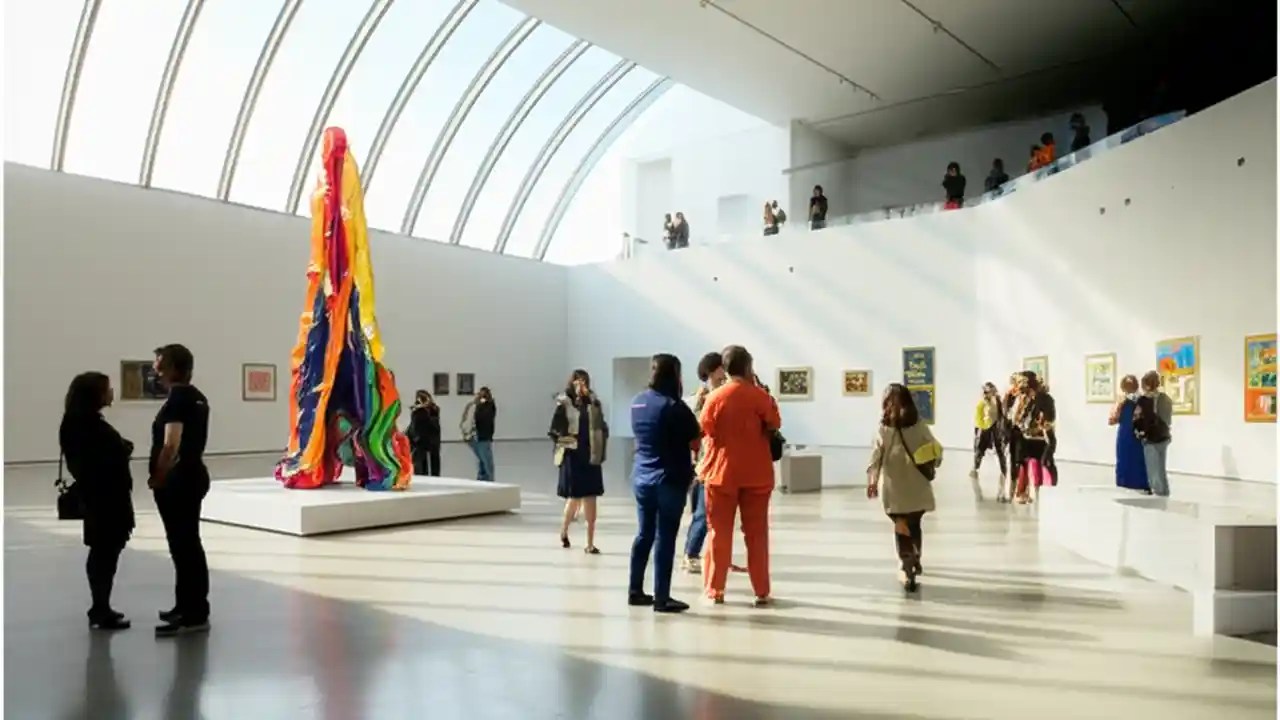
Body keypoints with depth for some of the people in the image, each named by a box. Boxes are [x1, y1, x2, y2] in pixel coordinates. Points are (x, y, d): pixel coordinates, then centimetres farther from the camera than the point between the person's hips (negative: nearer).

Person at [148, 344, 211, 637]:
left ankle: (194, 616, -2)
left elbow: (170, 446, -23)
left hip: (178, 480, -10)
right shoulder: (197, 397, 12)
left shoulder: (176, 399, -16)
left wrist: (157, 478, -10)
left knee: (183, 546, -6)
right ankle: (188, 607, 28)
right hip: (194, 474, 10)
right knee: (189, 544, 17)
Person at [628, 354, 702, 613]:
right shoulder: (673, 406, -16)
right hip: (669, 480, -7)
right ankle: (661, 598, 3)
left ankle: (635, 591, 22)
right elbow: (695, 438, -10)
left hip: (641, 477, 7)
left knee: (644, 534, 15)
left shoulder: (637, 402, 7)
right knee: (665, 538, -2)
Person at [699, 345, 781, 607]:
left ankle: (715, 590, 10)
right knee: (756, 533, 7)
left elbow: (705, 430, 1)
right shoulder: (760, 395, -7)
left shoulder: (715, 397, -5)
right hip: (756, 473, 0)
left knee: (719, 533, 7)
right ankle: (762, 592, 11)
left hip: (722, 472, 0)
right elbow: (774, 426, 2)